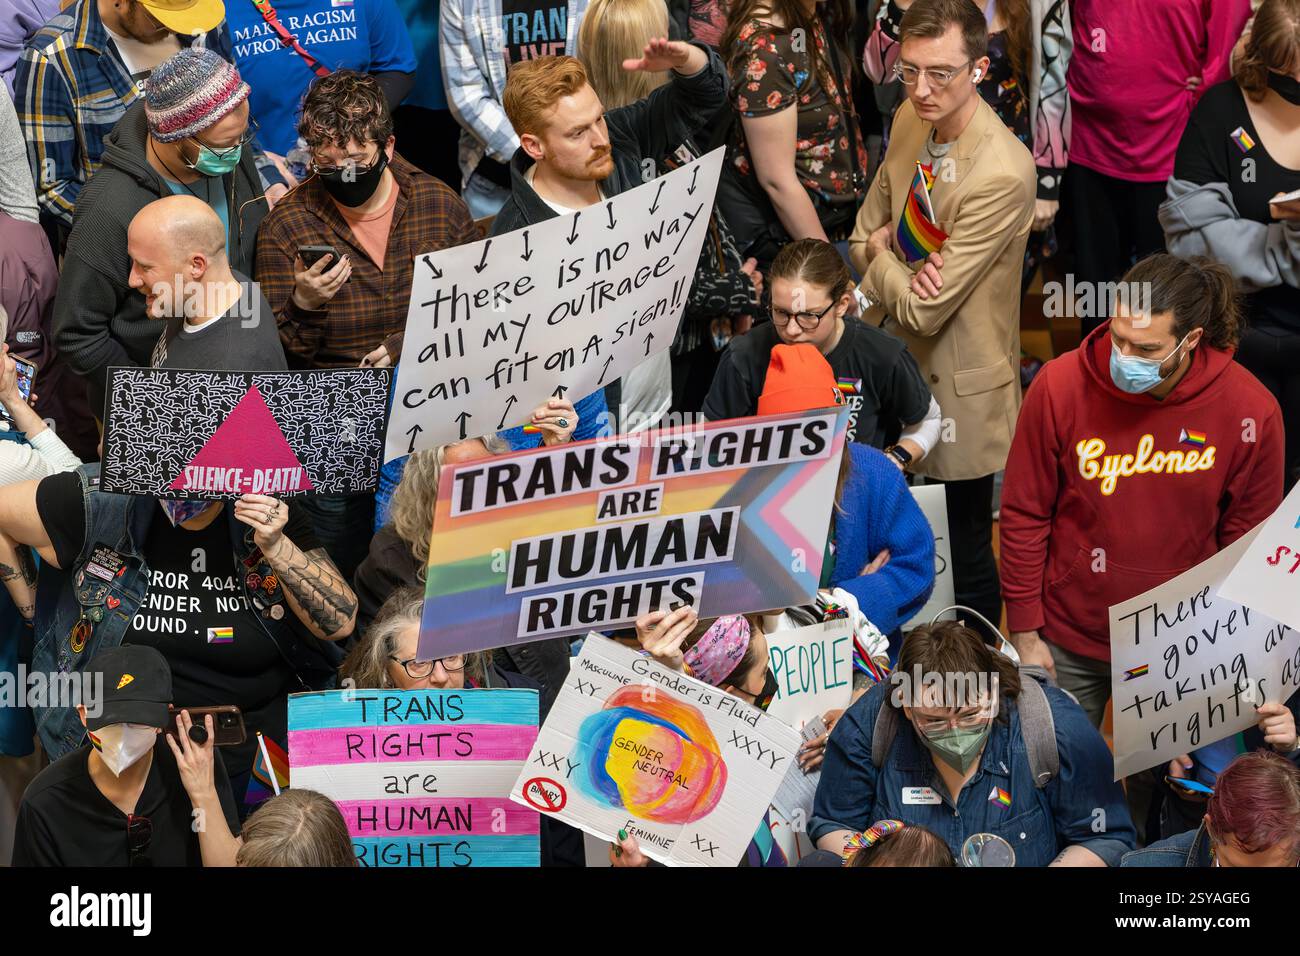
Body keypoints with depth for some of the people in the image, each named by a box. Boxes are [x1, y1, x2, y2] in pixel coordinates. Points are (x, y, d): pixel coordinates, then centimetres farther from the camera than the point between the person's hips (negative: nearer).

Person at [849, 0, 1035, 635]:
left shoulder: (1002, 174, -29)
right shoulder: (910, 120, -3)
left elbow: (923, 311, -26)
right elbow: (865, 234, 9)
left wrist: (881, 259, -6)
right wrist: (897, 269, -15)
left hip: (957, 388, -7)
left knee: (965, 554, 7)